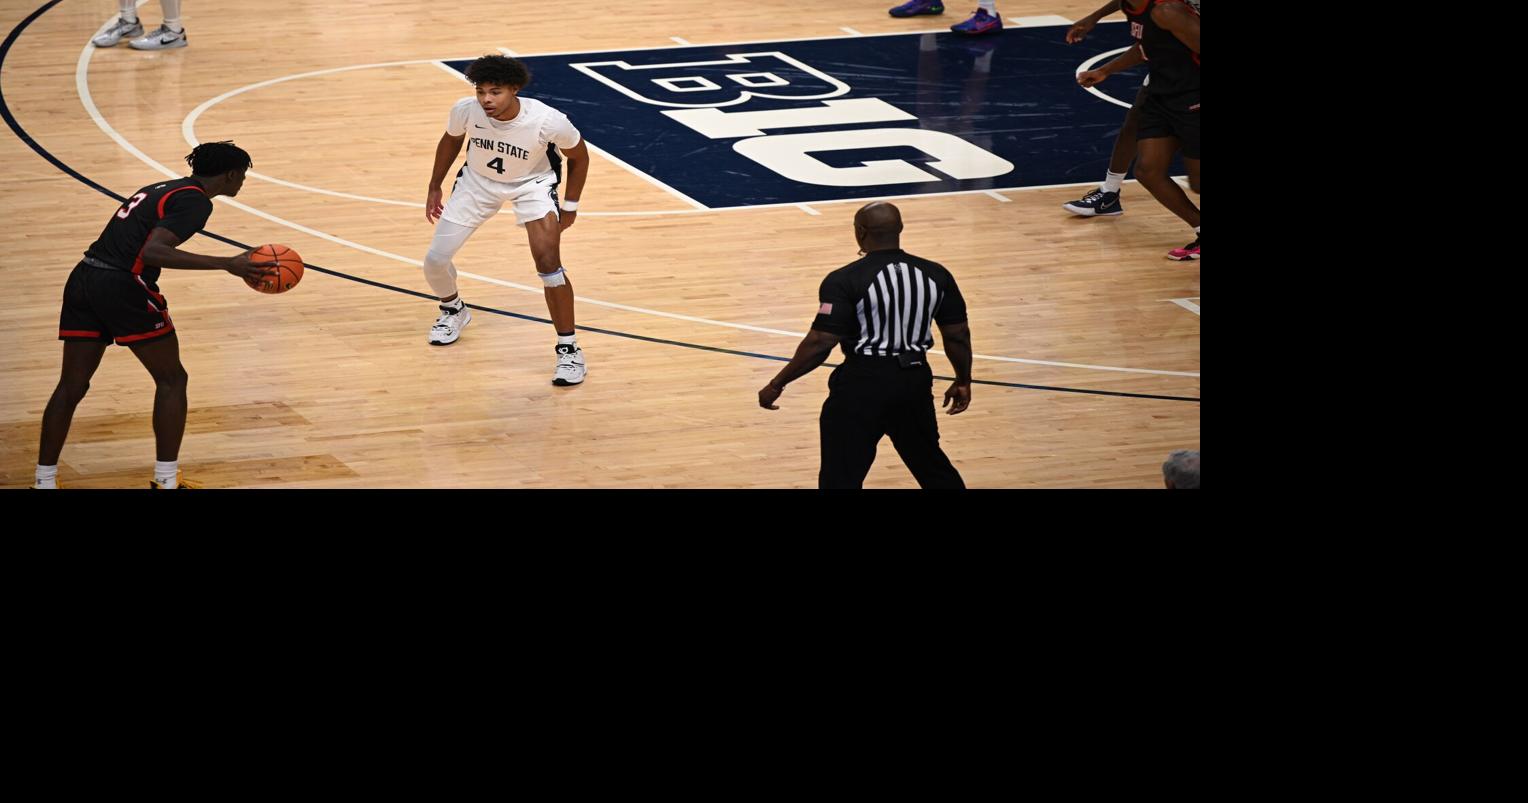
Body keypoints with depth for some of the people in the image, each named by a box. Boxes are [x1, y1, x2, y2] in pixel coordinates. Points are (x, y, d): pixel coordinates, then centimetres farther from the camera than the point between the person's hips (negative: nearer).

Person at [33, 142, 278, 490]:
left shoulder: (161, 190, 21)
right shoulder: (195, 201, -5)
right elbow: (151, 252, -20)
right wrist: (227, 264, -23)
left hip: (83, 279, 8)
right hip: (124, 287, -8)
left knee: (72, 386, 12)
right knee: (171, 380, 9)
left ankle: (44, 480, 13)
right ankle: (166, 480, 10)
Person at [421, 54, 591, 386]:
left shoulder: (548, 121, -34)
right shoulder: (465, 110, -27)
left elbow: (579, 155, -11)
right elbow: (451, 140, -1)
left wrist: (570, 206, -5)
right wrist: (434, 188, 7)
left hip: (531, 184, -3)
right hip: (478, 181, 3)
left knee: (547, 261, -23)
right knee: (435, 261, 1)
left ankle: (569, 349, -8)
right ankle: (453, 310, 37)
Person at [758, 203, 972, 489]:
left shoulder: (845, 280, -13)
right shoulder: (936, 275, 1)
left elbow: (820, 343, -15)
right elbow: (958, 335, 7)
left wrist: (777, 384, -6)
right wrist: (963, 381, 23)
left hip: (864, 382, -5)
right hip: (915, 379, 5)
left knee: (840, 477, 4)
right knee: (930, 463, 23)